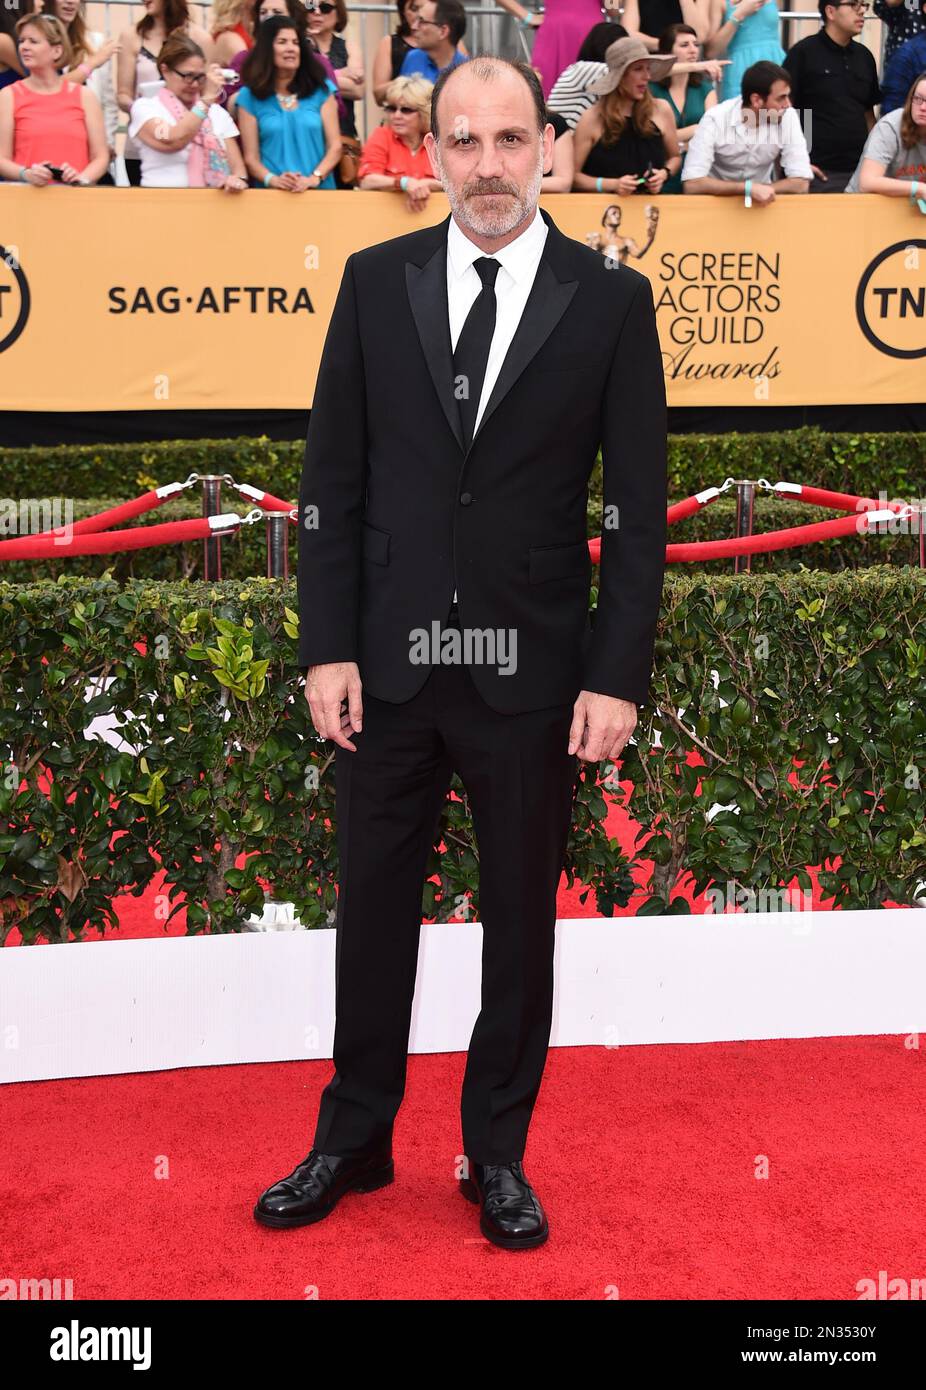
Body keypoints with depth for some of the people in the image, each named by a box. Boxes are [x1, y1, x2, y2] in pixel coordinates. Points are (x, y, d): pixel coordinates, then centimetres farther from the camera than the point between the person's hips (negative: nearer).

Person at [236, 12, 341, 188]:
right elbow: (251, 158, 4)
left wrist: (314, 178, -10)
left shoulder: (321, 89, 12)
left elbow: (335, 146, 7)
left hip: (319, 190, 0)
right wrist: (273, 180, -15)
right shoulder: (249, 96, 8)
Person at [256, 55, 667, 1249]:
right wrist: (327, 648, -4)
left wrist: (615, 678, -8)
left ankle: (498, 1155, 29)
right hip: (387, 666, 2)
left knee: (520, 924, 11)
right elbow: (332, 479, 2)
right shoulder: (376, 281, 2)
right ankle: (353, 1141, 30)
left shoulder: (610, 300, -3)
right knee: (372, 913, 12)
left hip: (531, 677, -1)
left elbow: (638, 508, -3)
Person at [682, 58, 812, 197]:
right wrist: (749, 188, -35)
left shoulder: (787, 117, -12)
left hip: (759, 199, 1)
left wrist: (757, 190, -26)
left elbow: (801, 183, -14)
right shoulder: (715, 119, -19)